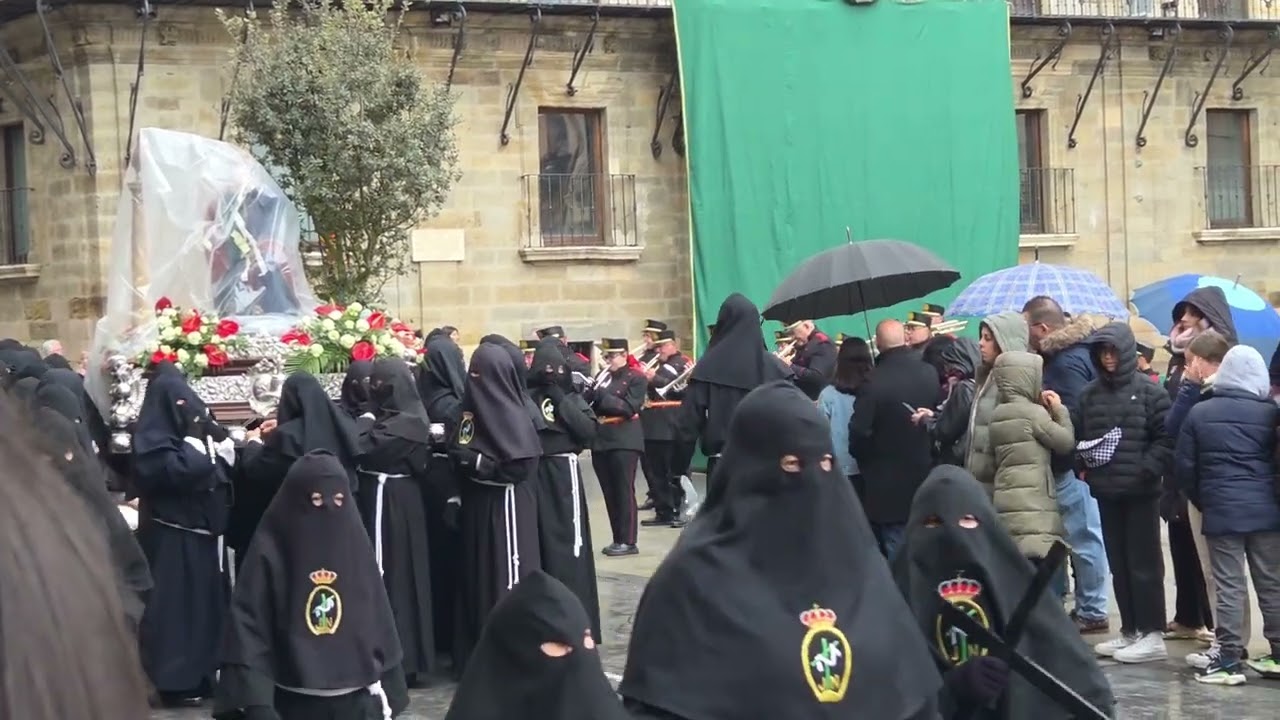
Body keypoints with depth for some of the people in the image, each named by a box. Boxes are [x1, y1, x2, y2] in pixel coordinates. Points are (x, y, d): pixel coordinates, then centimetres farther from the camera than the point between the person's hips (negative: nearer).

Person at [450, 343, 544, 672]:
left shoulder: (511, 415, -13)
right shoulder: (473, 407, 9)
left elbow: (521, 466, -21)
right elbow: (461, 454, 15)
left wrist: (476, 461, -18)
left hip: (506, 507, -8)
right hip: (476, 505, 8)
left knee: (506, 575, -4)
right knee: (477, 575, 11)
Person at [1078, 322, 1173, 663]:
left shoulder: (1148, 391, -5)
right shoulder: (1089, 394, 9)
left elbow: (1166, 438, -9)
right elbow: (1079, 437, 11)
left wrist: (1146, 470, -17)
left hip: (1140, 491, -5)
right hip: (1106, 491, 5)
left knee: (1144, 563, -1)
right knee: (1118, 564, 11)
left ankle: (1152, 634, 4)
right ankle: (1130, 630, 19)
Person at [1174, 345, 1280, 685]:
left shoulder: (1199, 412, 1)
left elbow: (1183, 466, 3)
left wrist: (1202, 502, 16)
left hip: (1221, 512, -1)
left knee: (1229, 586, 1)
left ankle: (1229, 660, -1)